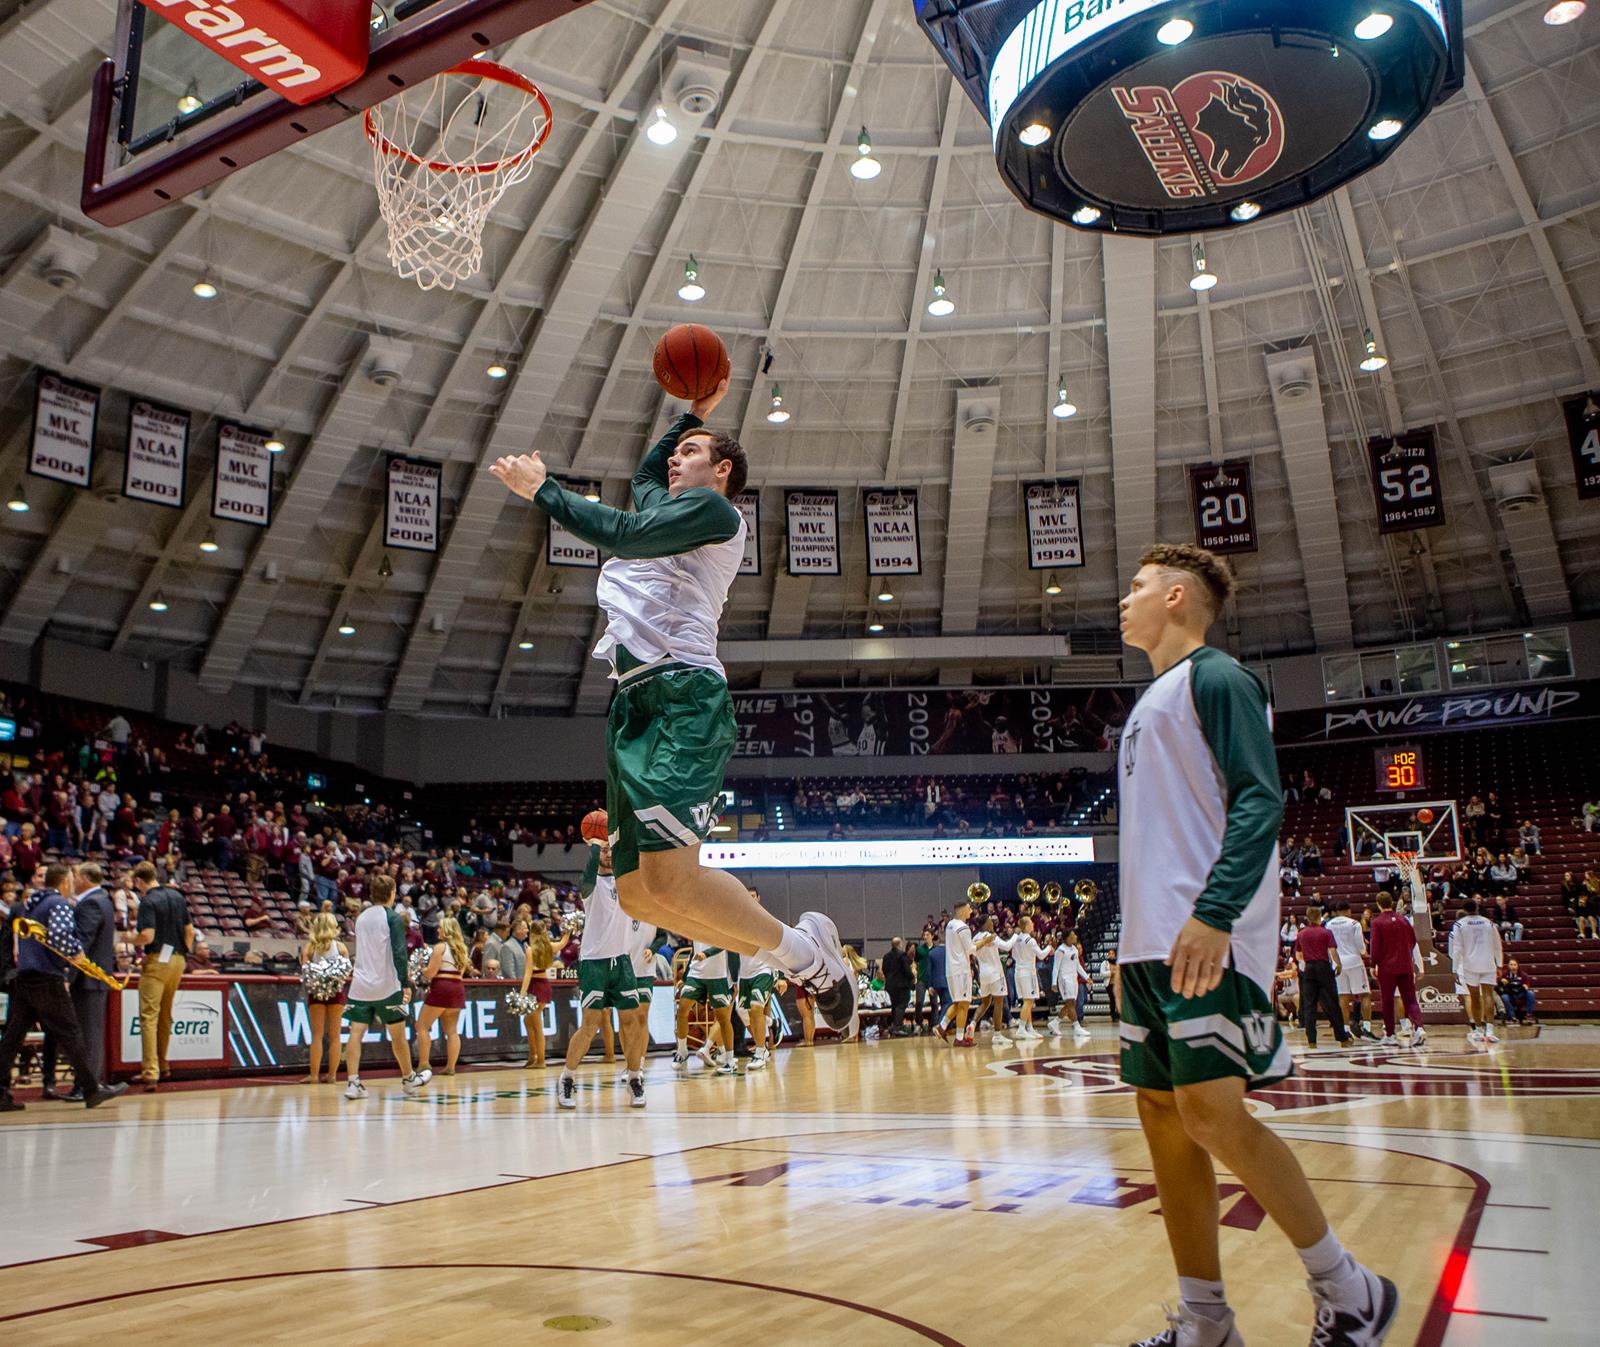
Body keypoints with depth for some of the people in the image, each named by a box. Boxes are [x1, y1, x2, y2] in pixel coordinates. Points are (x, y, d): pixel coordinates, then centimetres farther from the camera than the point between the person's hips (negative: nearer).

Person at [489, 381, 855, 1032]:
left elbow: (622, 533, -10)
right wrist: (695, 413, 49)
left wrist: (542, 490, -1)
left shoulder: (713, 508, 4)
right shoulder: (665, 509, 31)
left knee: (670, 879, -24)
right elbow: (644, 473, 53)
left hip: (682, 693, -10)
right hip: (637, 702, 10)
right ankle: (799, 953, 12)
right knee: (638, 892, 3)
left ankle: (804, 952, -4)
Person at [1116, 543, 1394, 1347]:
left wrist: (1212, 914, -27)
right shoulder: (1149, 705, 22)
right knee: (1162, 1115, 7)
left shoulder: (1215, 678, -4)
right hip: (1152, 943, 9)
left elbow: (1259, 801, -16)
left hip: (1208, 941, -9)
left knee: (1210, 1112, -13)